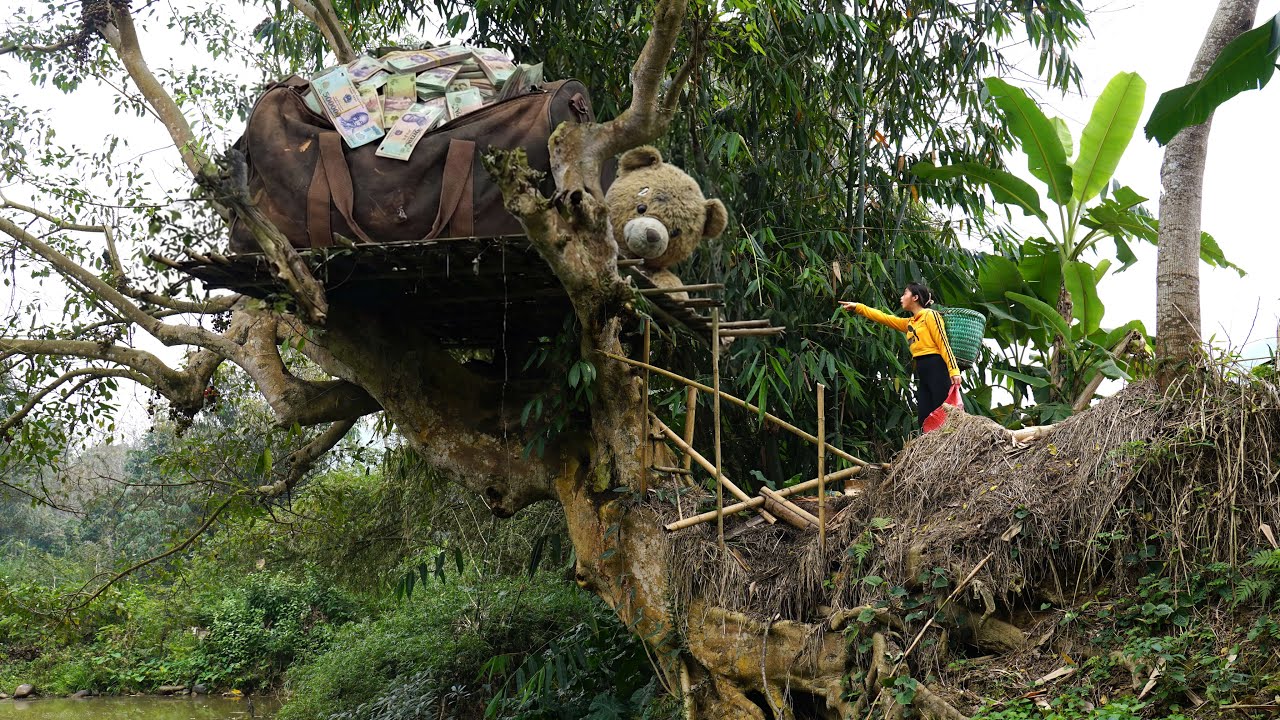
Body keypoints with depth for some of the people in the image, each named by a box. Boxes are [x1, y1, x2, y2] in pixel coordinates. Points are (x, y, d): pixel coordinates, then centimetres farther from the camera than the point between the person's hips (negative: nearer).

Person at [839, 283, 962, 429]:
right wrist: (857, 307, 26)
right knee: (924, 421, 2)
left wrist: (953, 370, -17)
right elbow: (884, 318, 27)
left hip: (936, 369, -8)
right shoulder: (909, 323, 22)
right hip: (921, 373, 8)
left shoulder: (930, 315, -2)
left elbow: (944, 343, -9)